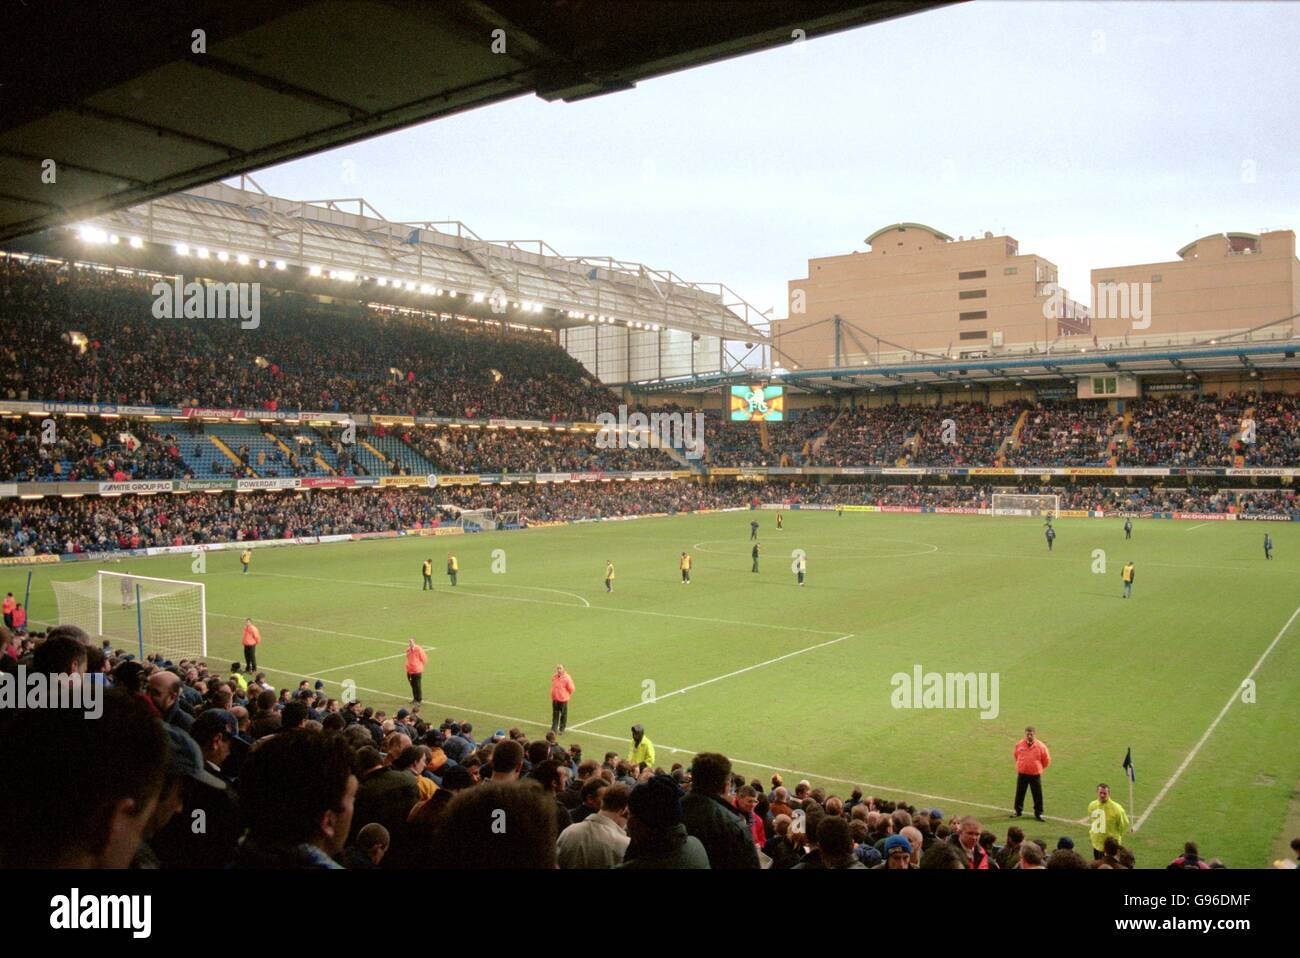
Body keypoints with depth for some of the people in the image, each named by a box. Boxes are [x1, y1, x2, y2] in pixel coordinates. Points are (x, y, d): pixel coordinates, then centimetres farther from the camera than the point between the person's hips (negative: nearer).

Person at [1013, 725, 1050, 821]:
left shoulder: (1041, 746, -12)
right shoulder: (1019, 744, -5)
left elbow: (1046, 760, 3)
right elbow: (1016, 755, 15)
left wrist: (1039, 768, 11)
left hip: (1035, 775, -2)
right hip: (1022, 774, 2)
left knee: (1038, 795, 4)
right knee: (1020, 793, 11)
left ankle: (1038, 813, 18)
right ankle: (1018, 811, 25)